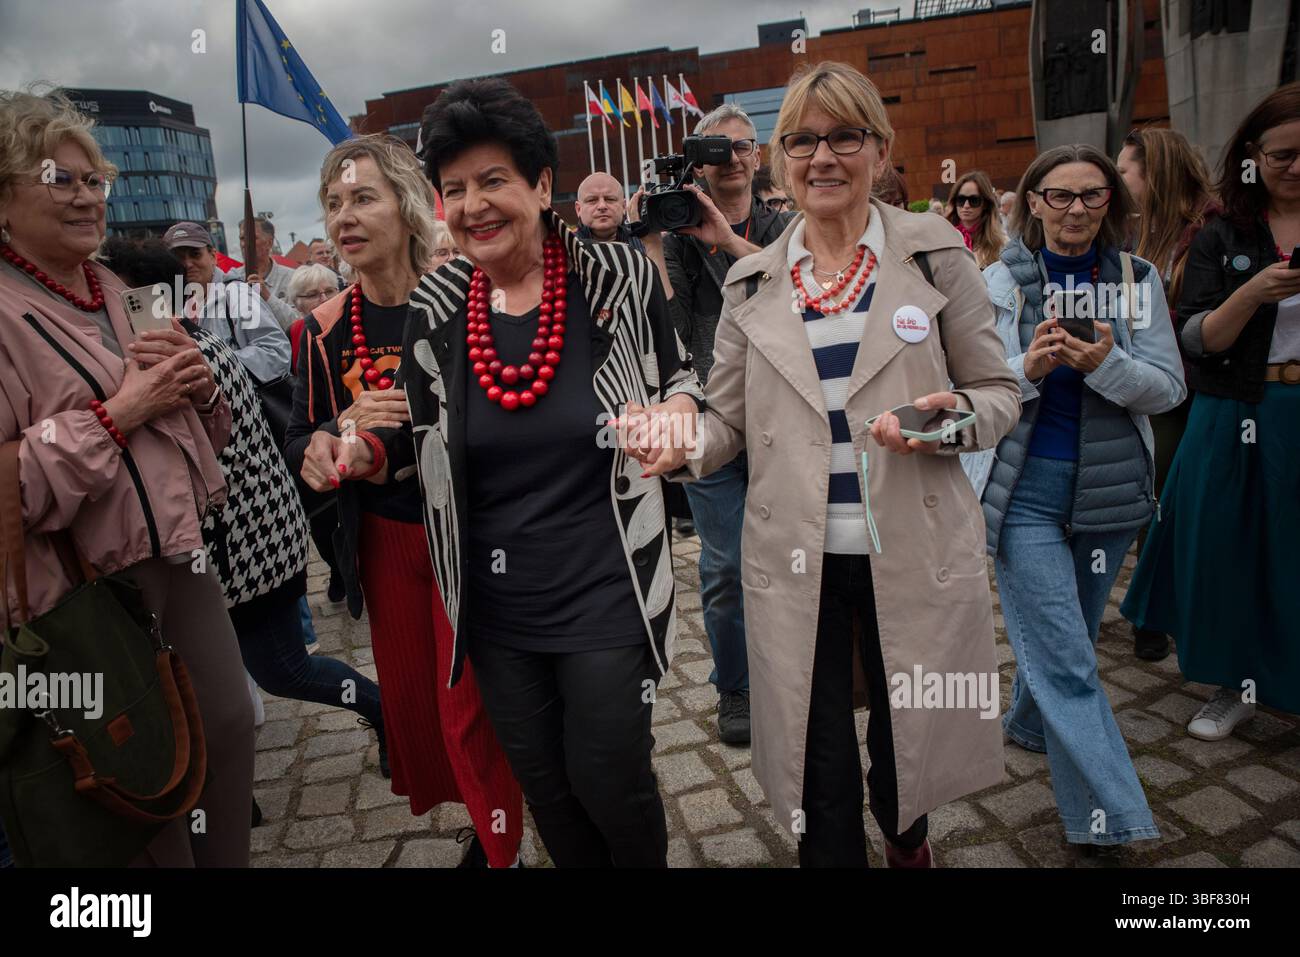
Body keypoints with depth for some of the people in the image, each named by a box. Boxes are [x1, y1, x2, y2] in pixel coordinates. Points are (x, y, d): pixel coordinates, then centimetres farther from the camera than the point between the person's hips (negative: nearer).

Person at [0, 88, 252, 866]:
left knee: (231, 725, 14)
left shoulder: (122, 295, 12)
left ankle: (230, 858, 35)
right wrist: (116, 414, -21)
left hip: (182, 557, 7)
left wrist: (201, 389, -1)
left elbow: (187, 427, 21)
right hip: (93, 590, -7)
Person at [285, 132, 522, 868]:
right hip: (385, 540, 5)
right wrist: (343, 430, -15)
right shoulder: (328, 326, 2)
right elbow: (303, 443, 6)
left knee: (468, 705, 1)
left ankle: (500, 845, 28)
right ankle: (476, 808, 43)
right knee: (410, 699, 16)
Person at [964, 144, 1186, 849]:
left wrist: (1103, 363, -20)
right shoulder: (999, 282, -1)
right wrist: (1028, 368, -23)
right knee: (1066, 661, -5)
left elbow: (1169, 388, -1)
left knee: (1062, 637, 17)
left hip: (1108, 489, 3)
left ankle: (1028, 723, 44)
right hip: (1024, 489, -3)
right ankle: (1111, 818, 3)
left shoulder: (1138, 280, 5)